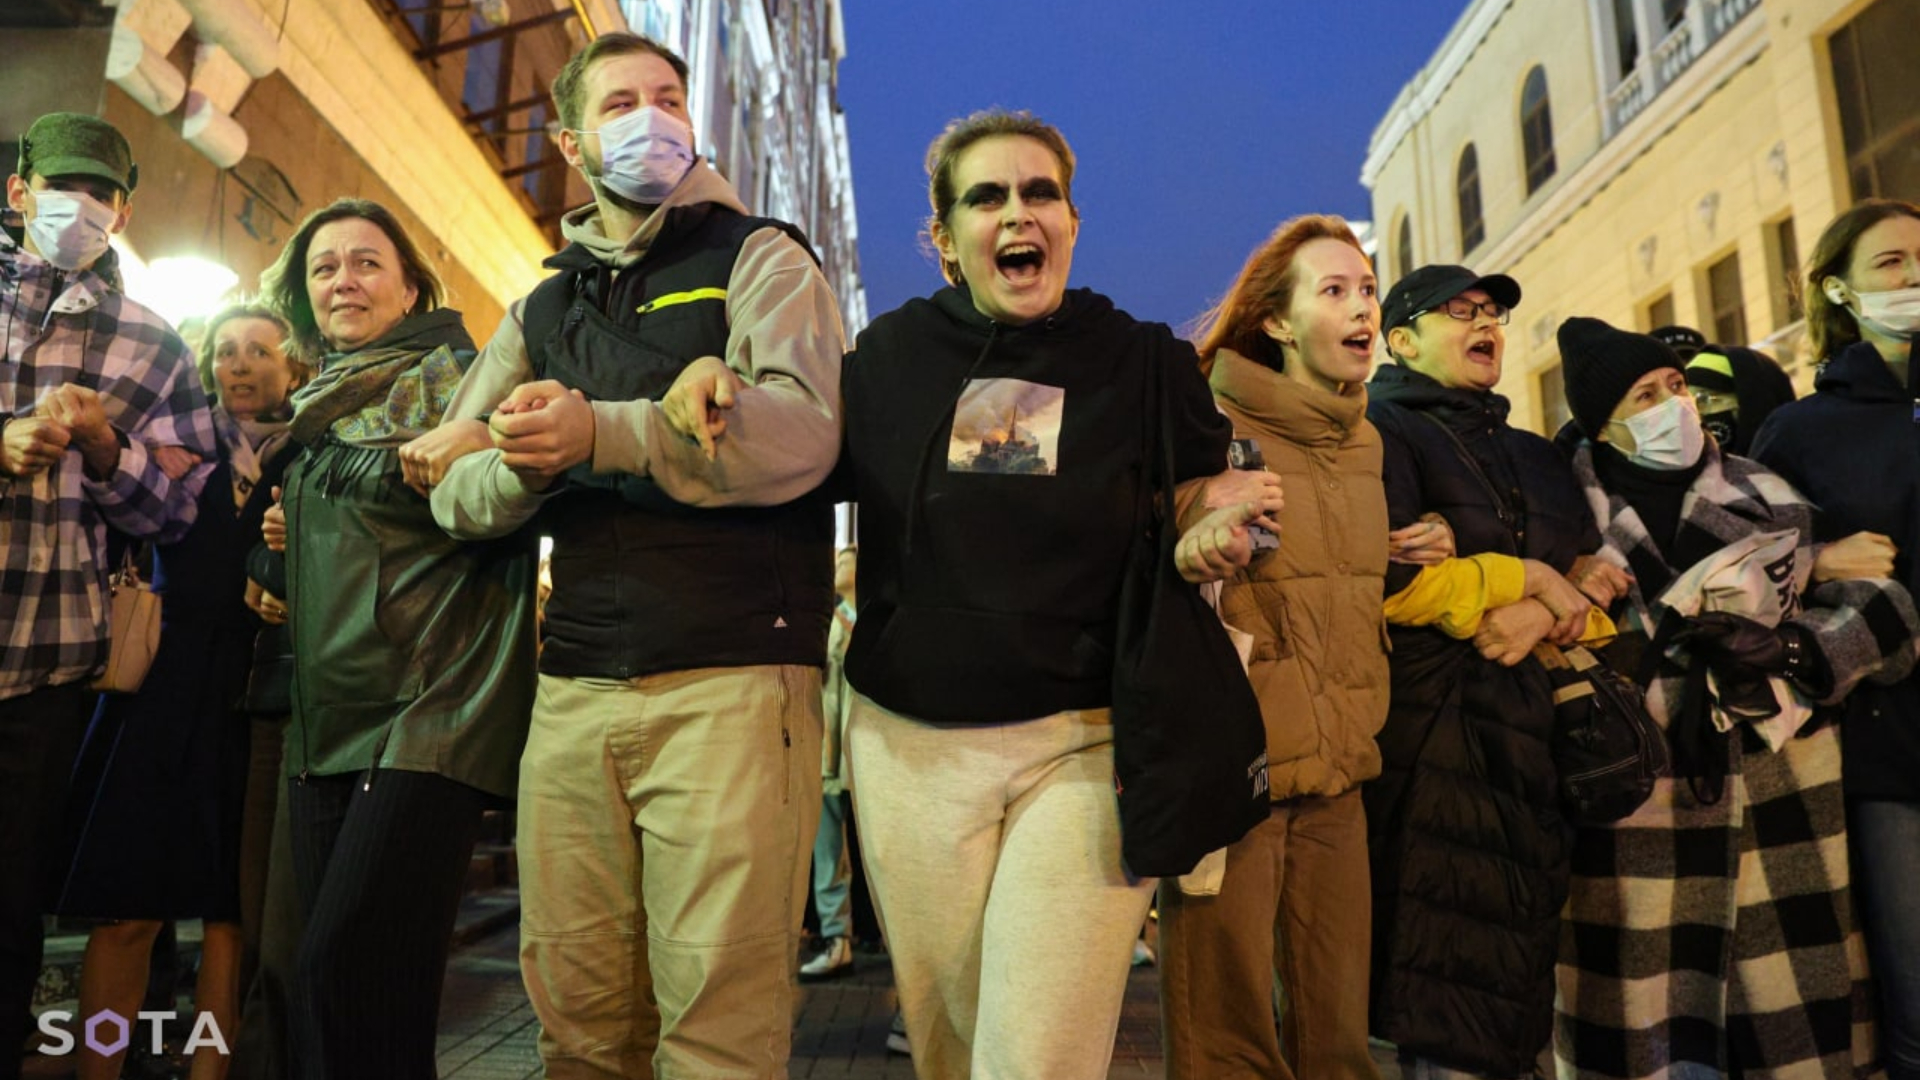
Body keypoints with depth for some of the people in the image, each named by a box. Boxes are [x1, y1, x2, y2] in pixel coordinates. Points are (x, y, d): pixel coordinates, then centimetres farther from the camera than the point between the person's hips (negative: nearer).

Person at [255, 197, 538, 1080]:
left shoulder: (449, 374, -1)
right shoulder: (317, 407, 21)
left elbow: (510, 512, -11)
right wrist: (288, 540, 13)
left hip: (428, 711, -8)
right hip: (326, 724, 8)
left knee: (346, 971, -13)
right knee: (324, 969, 9)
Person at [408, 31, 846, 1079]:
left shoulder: (759, 259, 7)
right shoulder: (542, 308, 22)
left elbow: (801, 434, -11)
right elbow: (455, 492, 13)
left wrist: (603, 434, -20)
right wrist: (531, 460, -9)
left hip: (732, 678, -4)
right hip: (573, 688, 5)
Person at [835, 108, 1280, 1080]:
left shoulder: (1146, 361, 4)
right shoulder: (888, 354, 6)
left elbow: (1199, 523, 12)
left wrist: (1204, 542, -10)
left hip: (1086, 743, -1)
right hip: (910, 742, 2)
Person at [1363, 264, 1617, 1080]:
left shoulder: (1536, 456, 23)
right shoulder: (1379, 430, 1)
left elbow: (1597, 600, 16)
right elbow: (1387, 582, -14)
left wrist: (1544, 616, -6)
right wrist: (1527, 576, -4)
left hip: (1539, 727, 7)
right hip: (1434, 730, -6)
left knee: (1523, 971, 9)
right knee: (1452, 1010, -8)